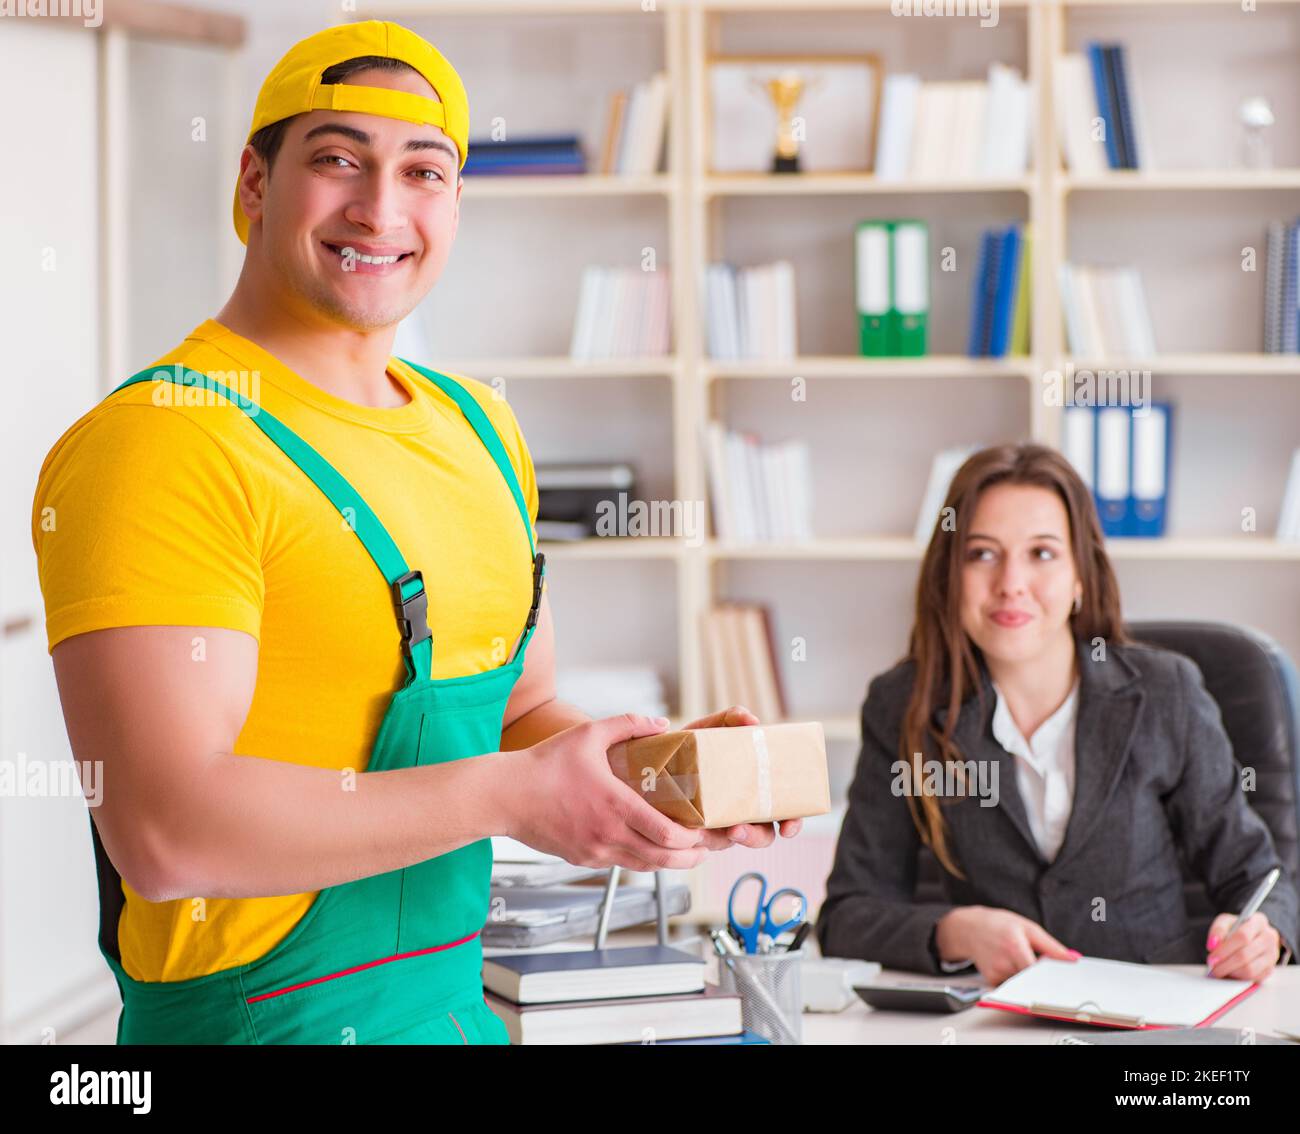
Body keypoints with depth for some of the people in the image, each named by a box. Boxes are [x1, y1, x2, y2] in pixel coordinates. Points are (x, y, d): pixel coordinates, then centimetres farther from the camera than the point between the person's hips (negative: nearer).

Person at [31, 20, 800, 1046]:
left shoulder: (480, 430, 8)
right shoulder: (160, 442, -18)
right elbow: (166, 831, -25)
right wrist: (508, 797, -22)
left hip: (453, 1001, 8)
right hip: (257, 1011, -8)